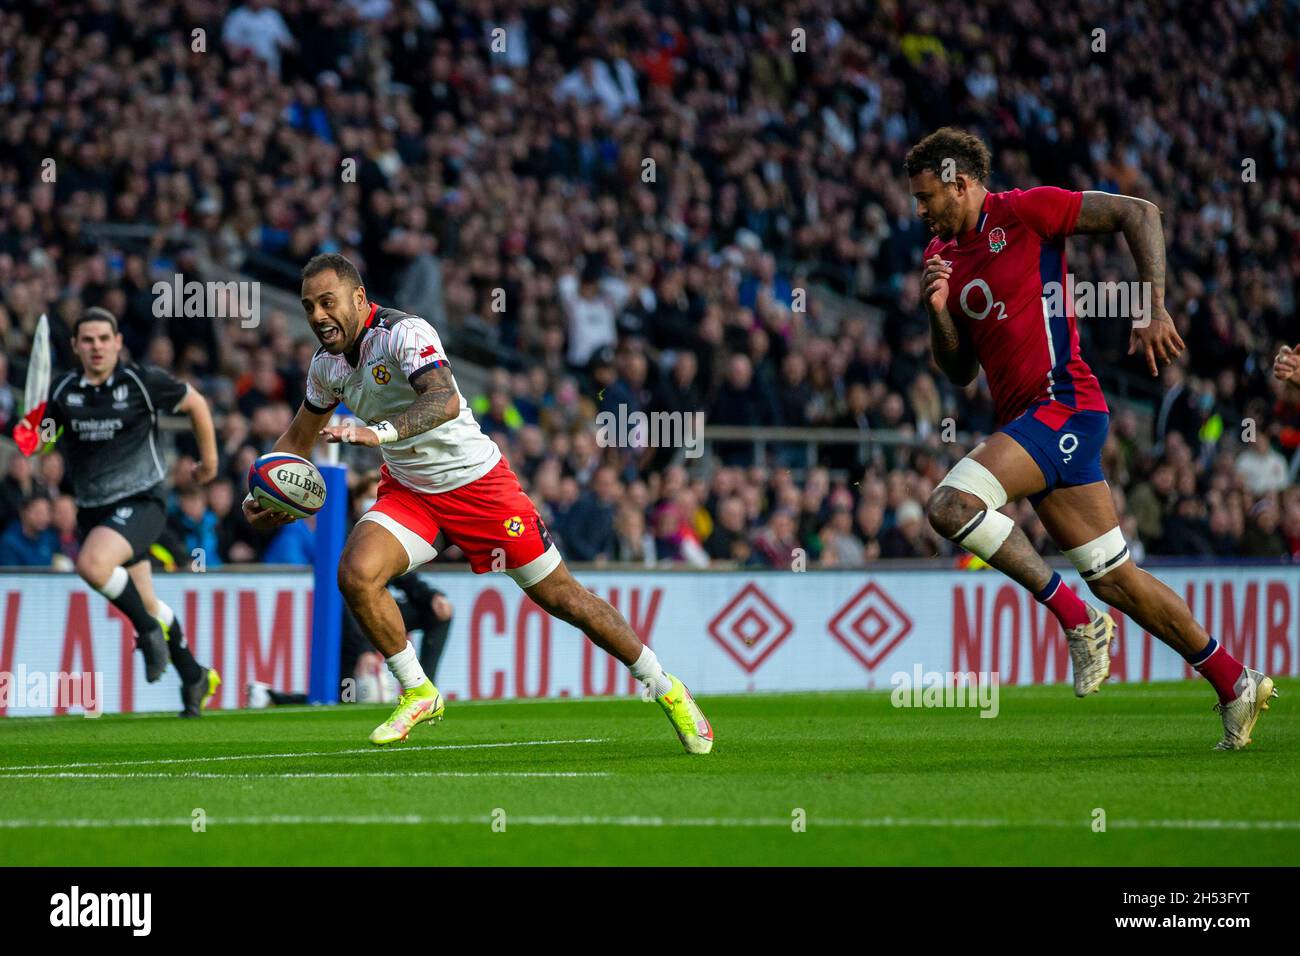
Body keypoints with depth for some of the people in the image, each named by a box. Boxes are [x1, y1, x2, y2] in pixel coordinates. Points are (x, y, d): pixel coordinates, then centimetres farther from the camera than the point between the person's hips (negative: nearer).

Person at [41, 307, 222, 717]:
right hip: (92, 510, 5)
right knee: (146, 603, 14)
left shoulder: (143, 381, -8)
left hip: (140, 501, -5)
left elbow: (195, 403, 7)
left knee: (92, 564, -32)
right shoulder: (64, 392, 1)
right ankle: (194, 677, 33)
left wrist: (209, 460, 15)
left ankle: (149, 628, -9)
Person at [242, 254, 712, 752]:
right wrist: (262, 497, 2)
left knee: (561, 597, -1)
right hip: (408, 490, 6)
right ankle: (417, 694, -2)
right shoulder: (327, 362, 0)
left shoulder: (404, 333, -24)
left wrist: (379, 432, -55)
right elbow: (299, 436, 17)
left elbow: (444, 401, -41)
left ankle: (663, 687, 16)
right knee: (355, 574, -21)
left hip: (476, 482, -6)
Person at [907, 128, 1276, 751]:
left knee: (952, 505, -24)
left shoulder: (1024, 212, -6)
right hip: (1027, 419, 8)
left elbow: (1138, 214, -7)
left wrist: (1154, 308, -13)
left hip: (1063, 403, -8)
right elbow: (958, 371, 18)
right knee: (1113, 577, 7)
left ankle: (1077, 618, -15)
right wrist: (939, 310, -1)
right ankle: (1234, 684, 15)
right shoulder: (942, 256, 16)